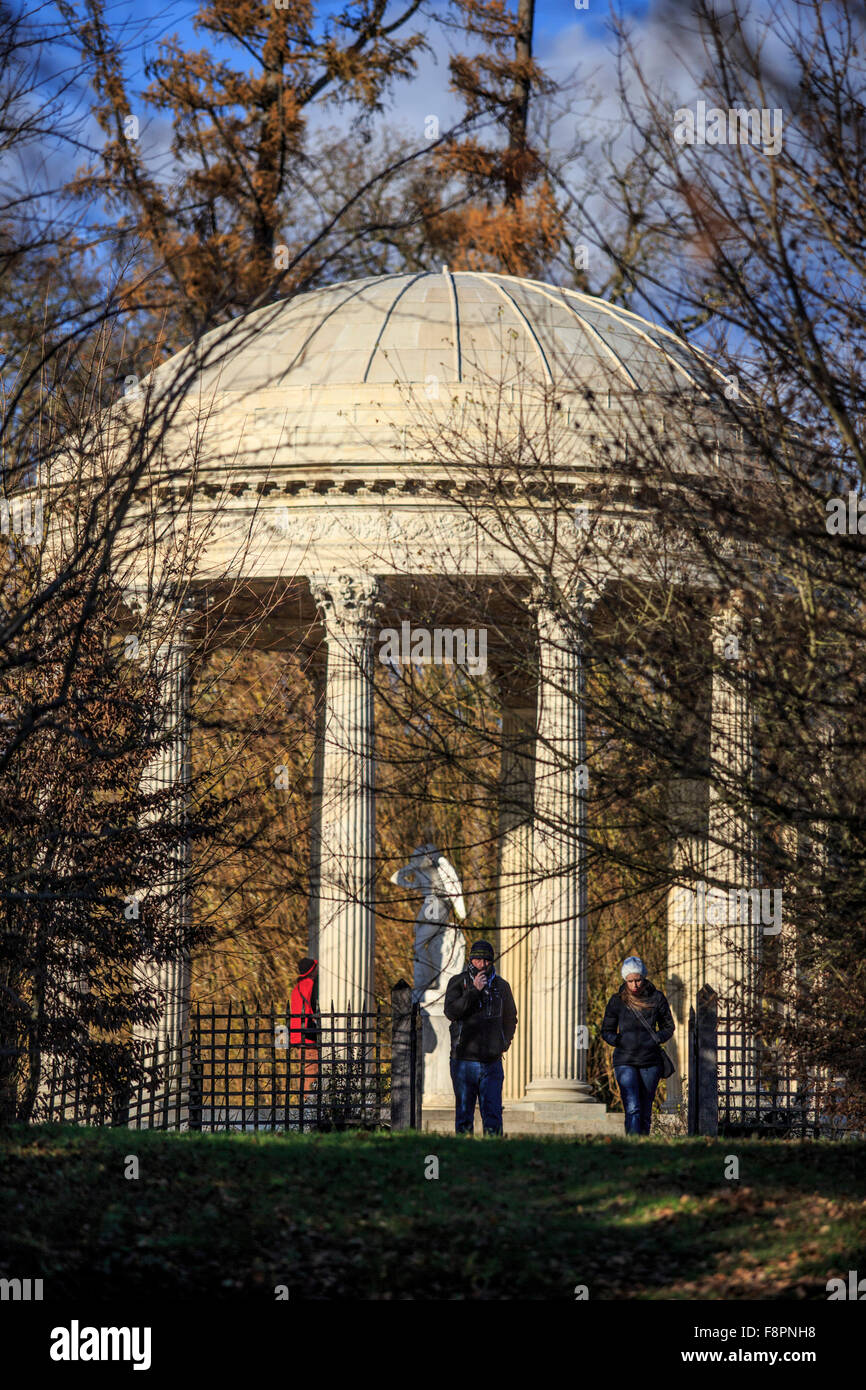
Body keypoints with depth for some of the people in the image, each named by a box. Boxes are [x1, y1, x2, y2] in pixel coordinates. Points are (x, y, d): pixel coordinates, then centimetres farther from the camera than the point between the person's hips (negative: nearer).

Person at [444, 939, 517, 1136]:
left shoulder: (501, 986, 11)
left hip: (492, 1062, 2)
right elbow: (451, 1011, -13)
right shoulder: (458, 982, 2)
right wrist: (474, 991, -19)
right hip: (464, 1059, -2)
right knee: (464, 1114, 4)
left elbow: (510, 1018, 24)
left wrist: (504, 1043, 11)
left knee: (493, 1114, -6)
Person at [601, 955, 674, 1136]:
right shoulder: (617, 1001, 2)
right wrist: (618, 1040, -12)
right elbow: (606, 1031, 10)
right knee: (632, 1109, -16)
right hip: (625, 1060, -2)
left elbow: (668, 1026, 13)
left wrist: (656, 1039, -7)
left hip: (650, 1061, 2)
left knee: (645, 1111, 7)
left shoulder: (656, 998, 3)